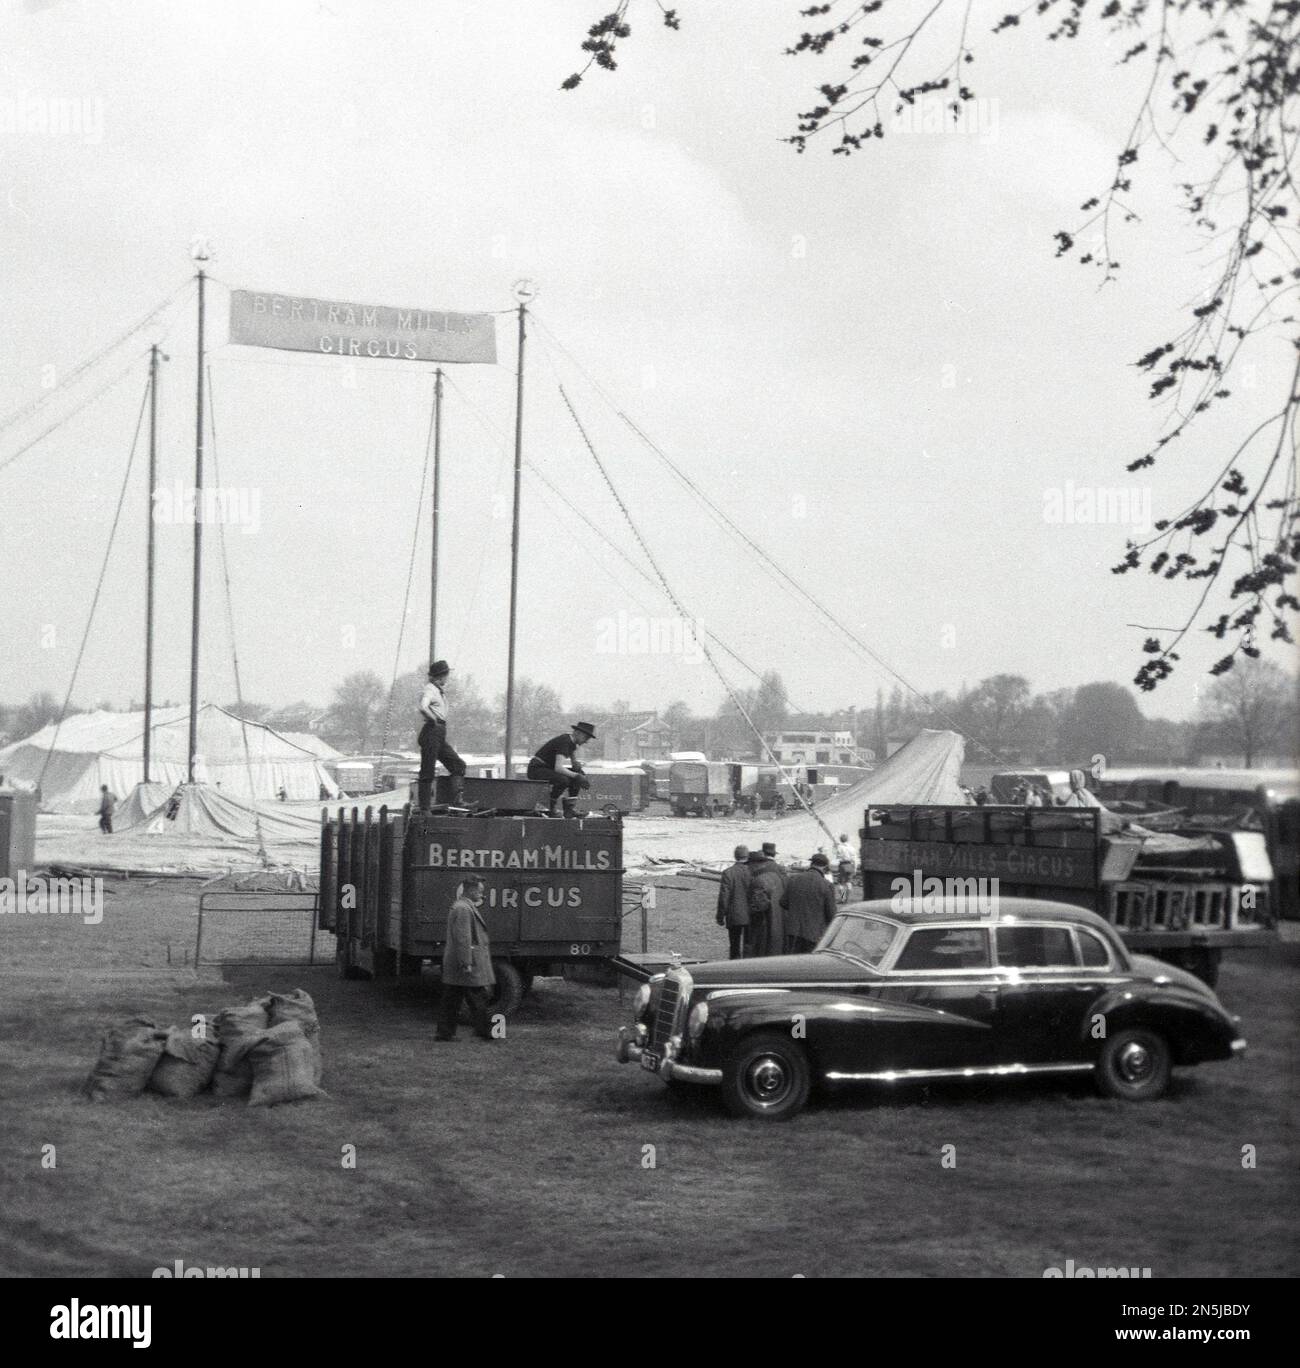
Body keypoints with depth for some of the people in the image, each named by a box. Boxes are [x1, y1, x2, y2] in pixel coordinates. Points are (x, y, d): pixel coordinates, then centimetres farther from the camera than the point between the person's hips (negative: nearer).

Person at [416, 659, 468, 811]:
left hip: (440, 736, 10)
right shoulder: (430, 690, -12)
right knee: (427, 772, -7)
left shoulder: (440, 690, 16)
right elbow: (423, 708, -31)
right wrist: (433, 719, -18)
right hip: (431, 732, -10)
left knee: (458, 765, 4)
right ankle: (424, 809, -5)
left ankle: (457, 799, -3)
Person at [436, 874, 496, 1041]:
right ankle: (484, 1031, 5)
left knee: (451, 999, 10)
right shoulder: (463, 909, -17)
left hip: (452, 965, 11)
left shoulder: (459, 906, 17)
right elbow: (463, 938, -22)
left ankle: (444, 1032, 11)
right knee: (477, 998, -1)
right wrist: (466, 963, -23)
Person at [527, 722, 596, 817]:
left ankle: (569, 809, -2)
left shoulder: (572, 741, 7)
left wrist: (577, 765, -7)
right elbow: (558, 768, -32)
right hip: (536, 769, -10)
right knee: (563, 780, -33)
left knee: (579, 774, 0)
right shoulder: (564, 742, -23)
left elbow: (574, 761, 17)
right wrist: (577, 776, -32)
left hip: (549, 769, 10)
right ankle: (549, 807, -14)